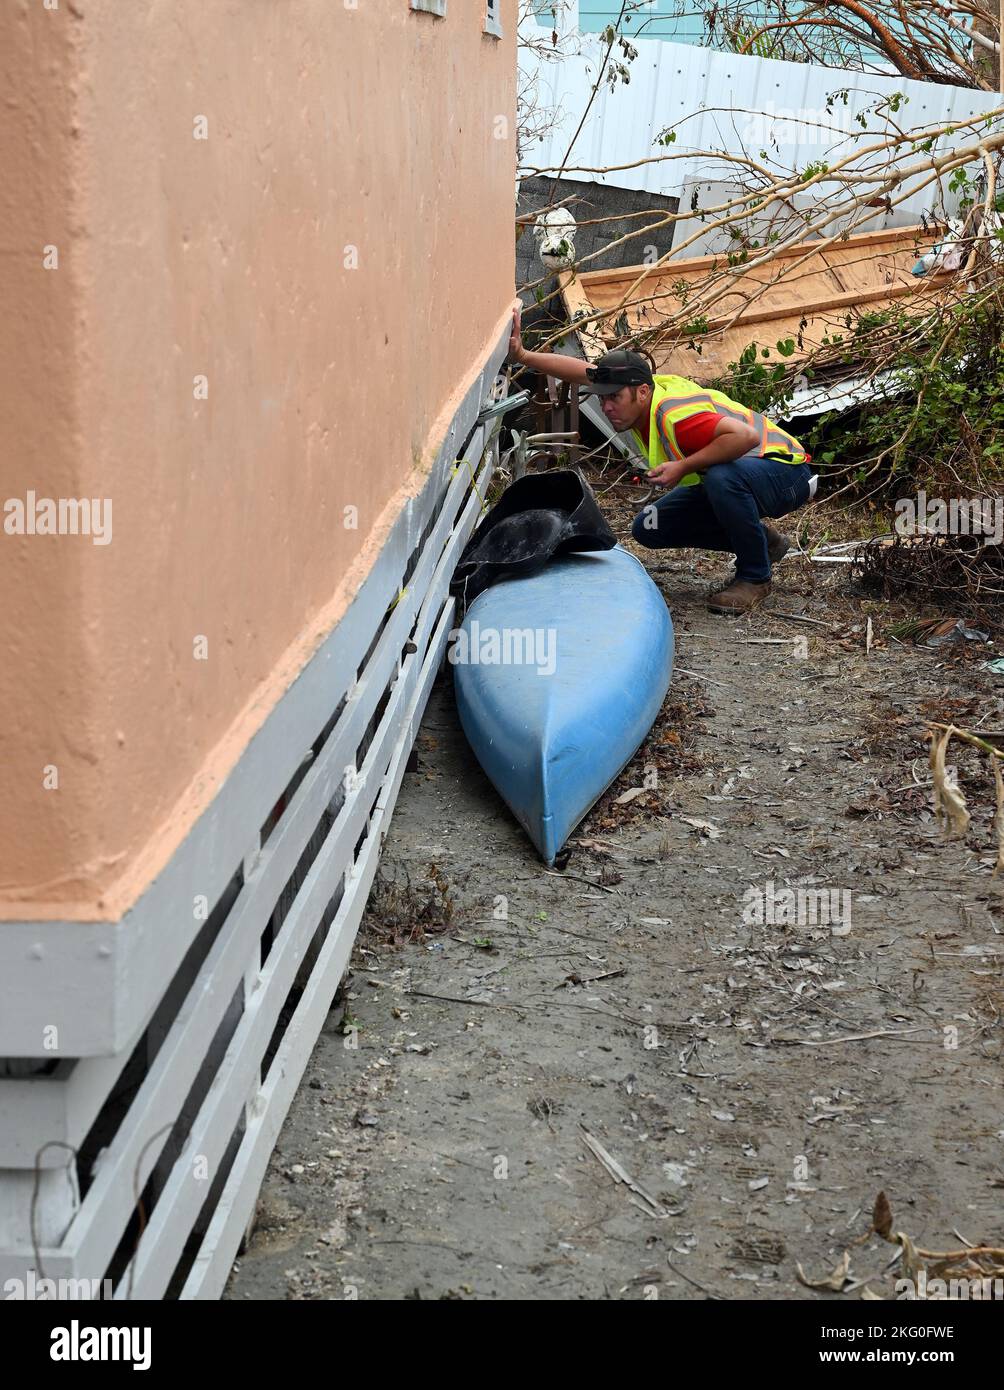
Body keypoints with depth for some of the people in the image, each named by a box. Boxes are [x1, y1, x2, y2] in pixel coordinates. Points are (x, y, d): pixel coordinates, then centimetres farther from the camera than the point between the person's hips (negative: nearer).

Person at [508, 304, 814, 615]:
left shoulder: (675, 416, -35)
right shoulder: (635, 389, -7)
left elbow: (746, 436, -46)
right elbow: (583, 371, 4)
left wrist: (684, 466, -38)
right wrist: (523, 356, -4)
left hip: (785, 473, -10)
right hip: (723, 481, 10)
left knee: (721, 477, -42)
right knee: (648, 528, 4)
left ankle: (755, 576, -19)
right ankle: (763, 542, 16)